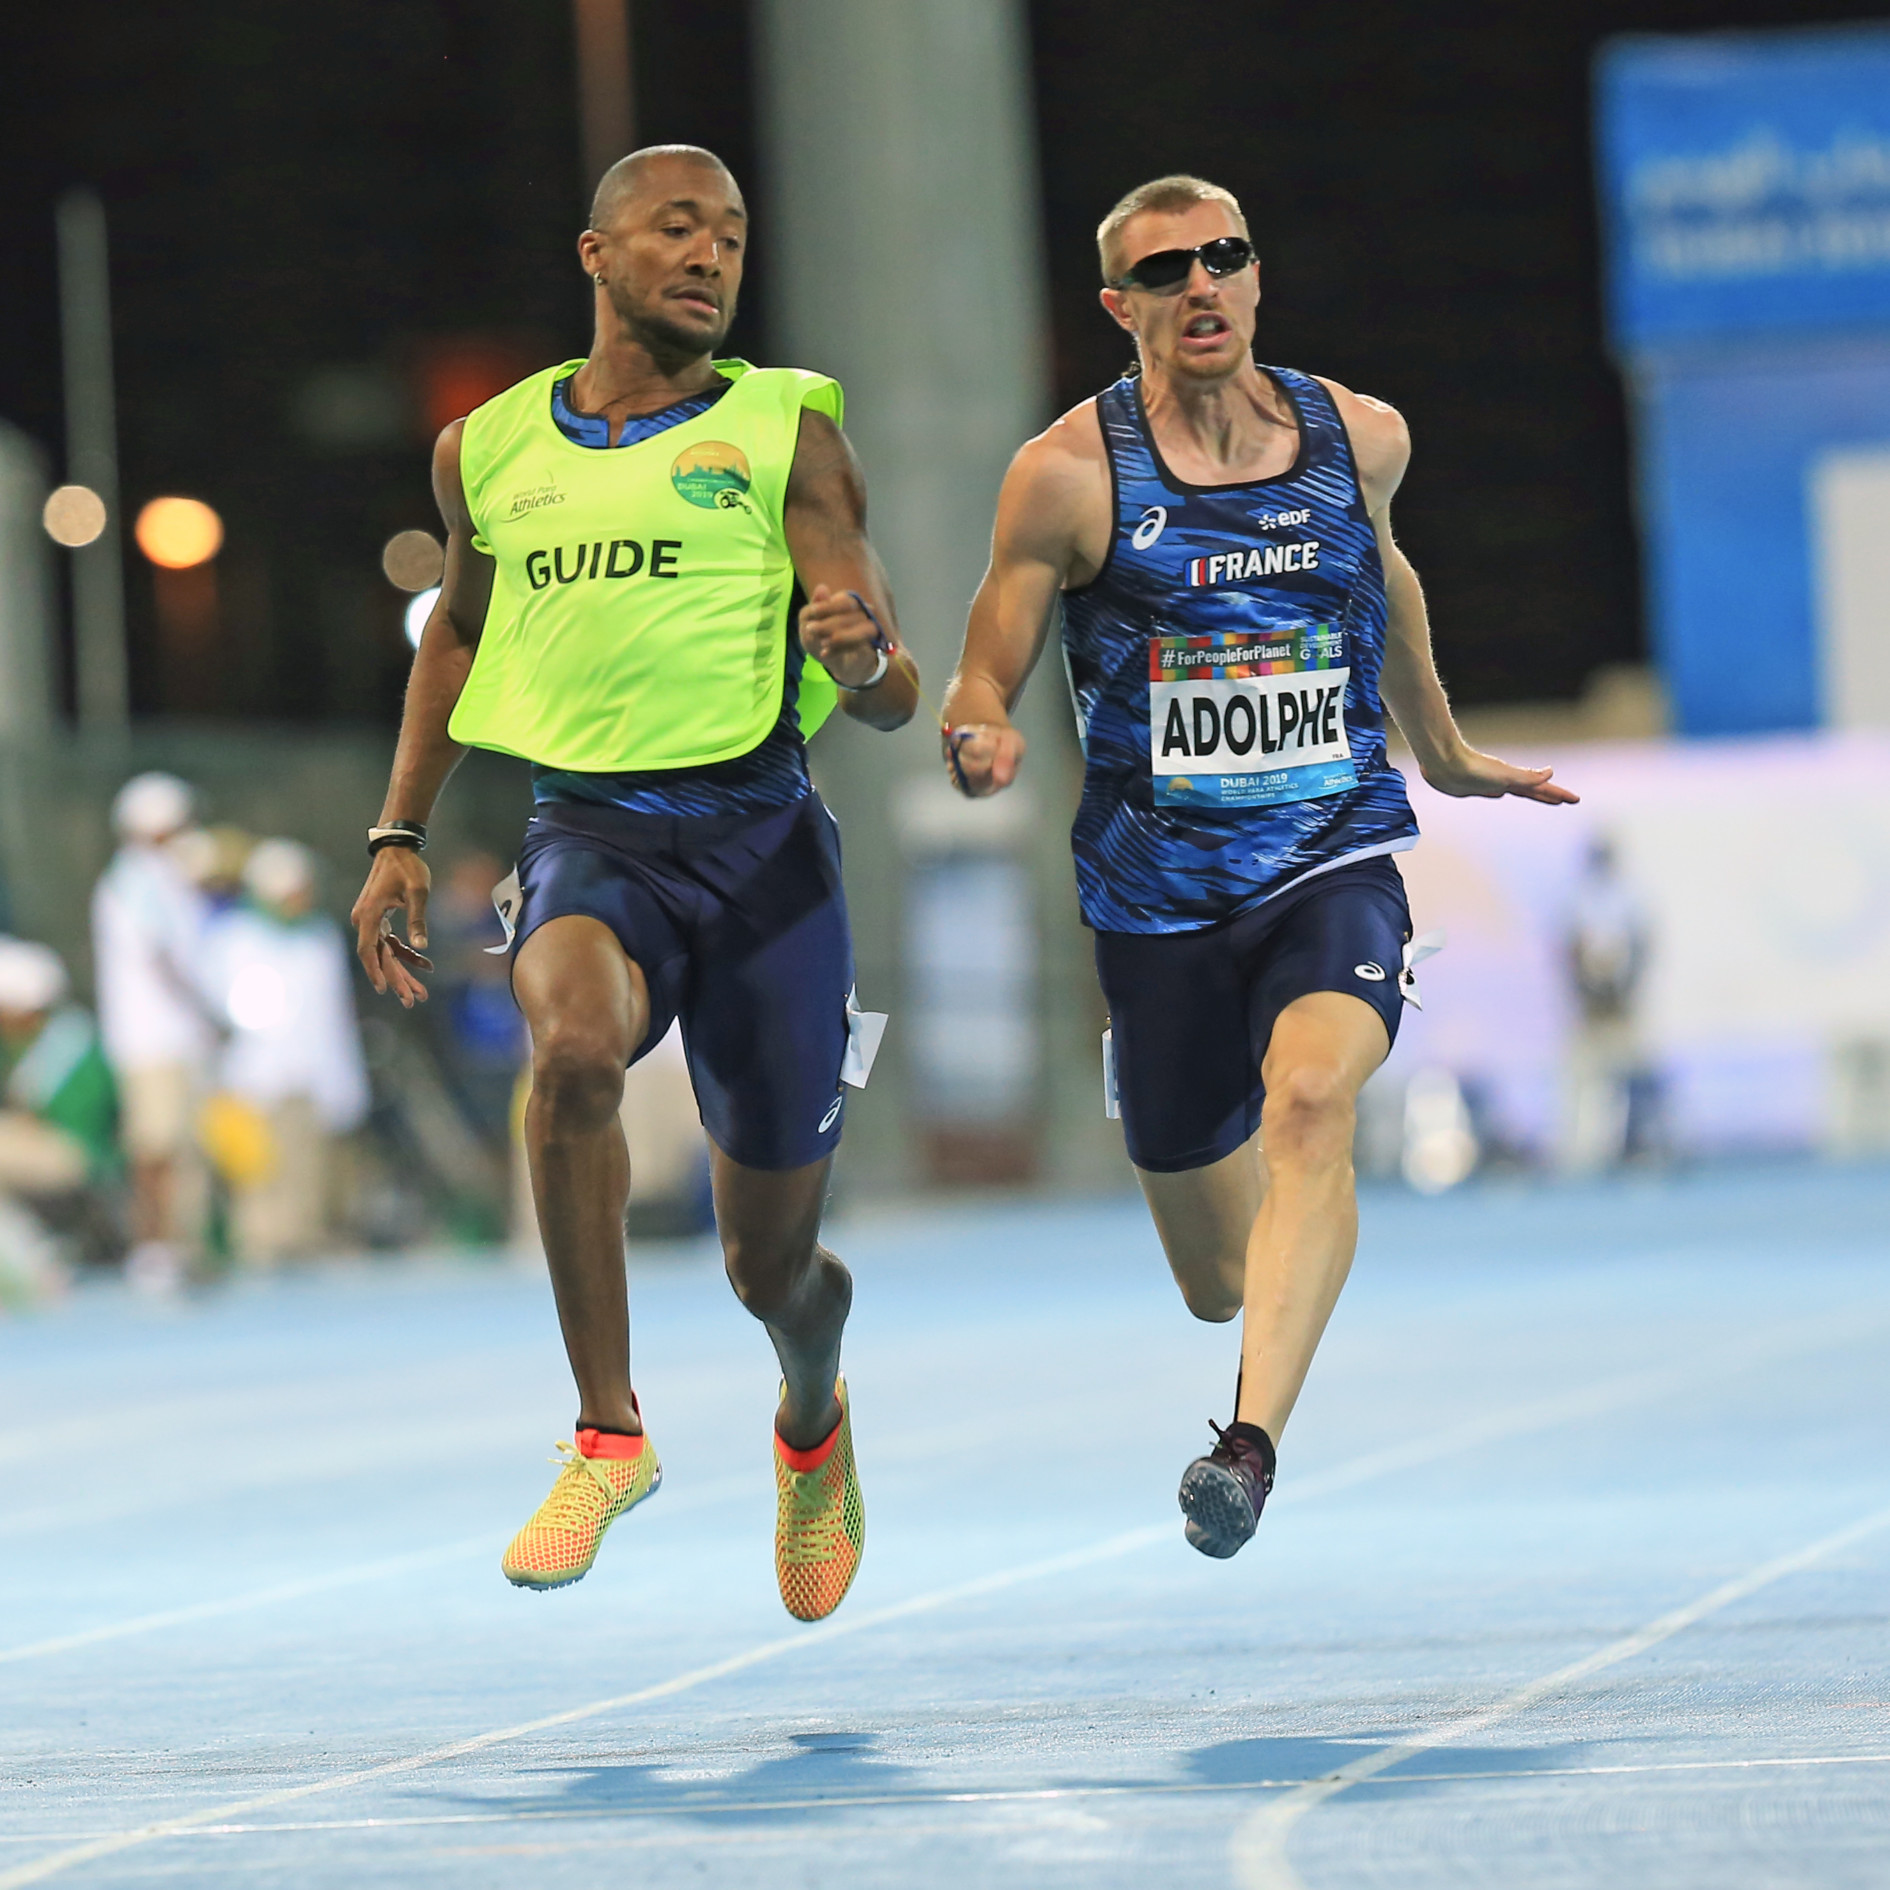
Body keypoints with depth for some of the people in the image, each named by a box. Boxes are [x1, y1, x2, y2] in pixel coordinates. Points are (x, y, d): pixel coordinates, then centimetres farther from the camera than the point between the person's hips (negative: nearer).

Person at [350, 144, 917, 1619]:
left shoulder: (788, 433, 1)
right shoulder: (489, 450, 8)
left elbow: (894, 702, -3)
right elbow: (459, 629, 28)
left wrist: (861, 657, -27)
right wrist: (400, 834, 21)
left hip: (757, 833, 0)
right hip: (587, 829, 1)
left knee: (773, 1262, 8)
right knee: (574, 1042, -36)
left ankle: (813, 1420, 46)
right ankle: (609, 1435, -22)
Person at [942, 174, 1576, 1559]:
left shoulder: (1359, 437, 3)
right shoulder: (1071, 475, -6)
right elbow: (986, 681, -1)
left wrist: (1441, 747, 36)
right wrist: (981, 740, -25)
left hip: (1336, 859, 0)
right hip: (1159, 889, 0)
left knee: (1309, 1097, -33)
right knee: (1220, 1283, 9)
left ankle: (1254, 1442, -37)